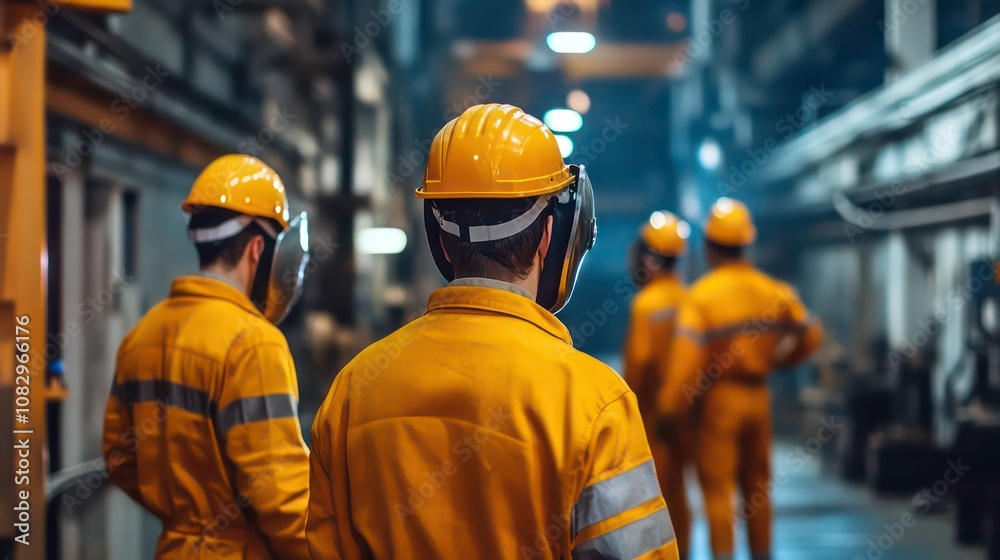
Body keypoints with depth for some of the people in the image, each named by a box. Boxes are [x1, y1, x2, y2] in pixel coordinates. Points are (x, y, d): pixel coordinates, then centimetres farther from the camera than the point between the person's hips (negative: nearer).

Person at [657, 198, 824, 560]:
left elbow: (685, 361, -18)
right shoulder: (774, 291, 0)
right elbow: (811, 335, 7)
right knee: (757, 485, 16)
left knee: (718, 487, 1)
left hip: (719, 398, -5)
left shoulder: (701, 295, -14)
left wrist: (669, 411, -11)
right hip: (758, 396, 5)